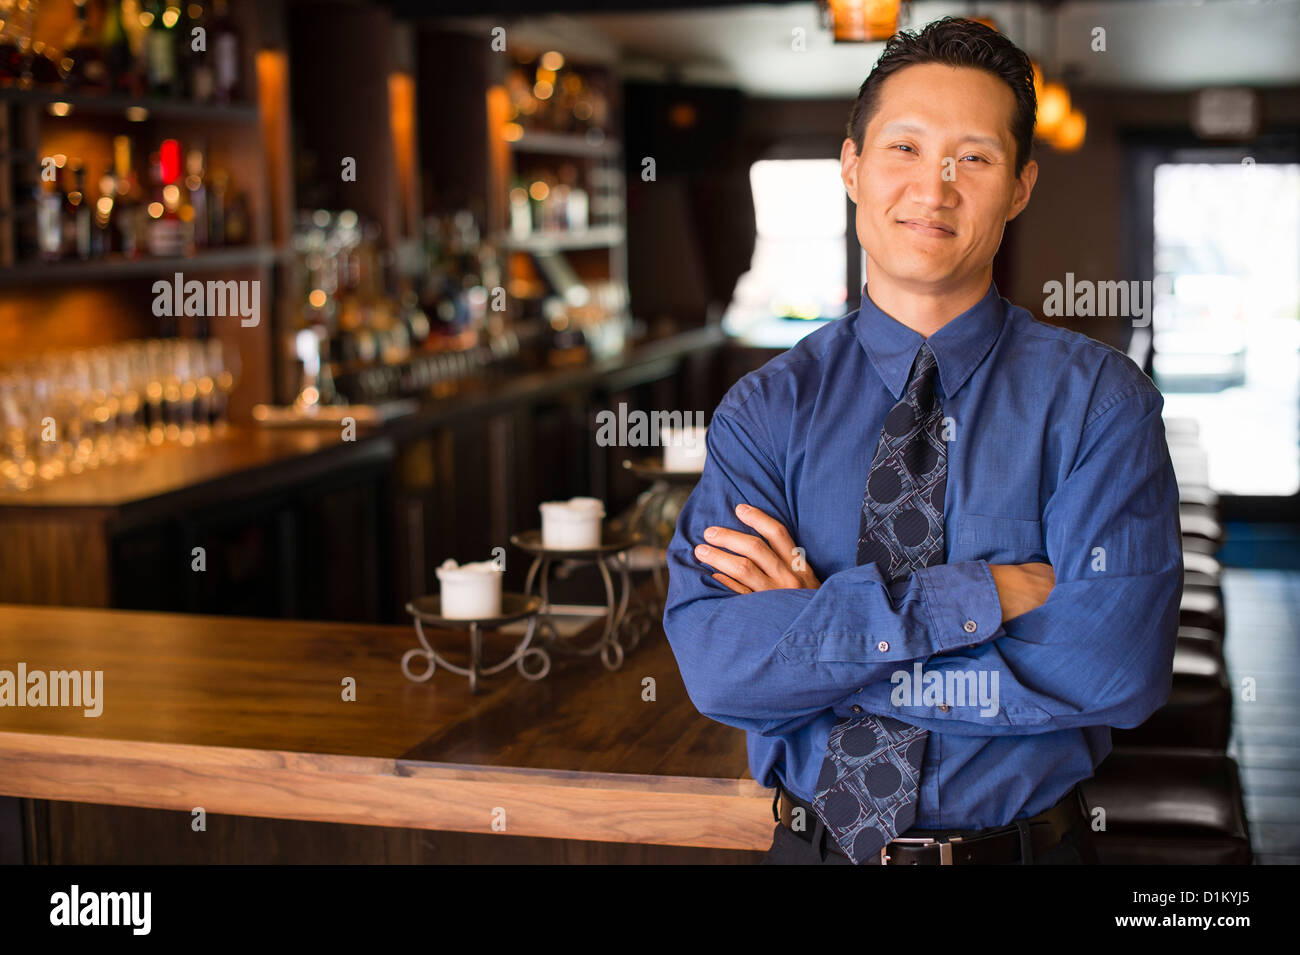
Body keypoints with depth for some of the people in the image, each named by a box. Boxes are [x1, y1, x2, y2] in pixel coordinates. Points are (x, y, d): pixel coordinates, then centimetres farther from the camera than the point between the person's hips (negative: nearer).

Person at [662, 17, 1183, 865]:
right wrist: (981, 597, -25)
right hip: (815, 846, 1)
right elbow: (714, 661, -18)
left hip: (1029, 844, -1)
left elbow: (1118, 664, -22)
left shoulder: (1096, 398, -9)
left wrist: (814, 636, -20)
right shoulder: (767, 410, -6)